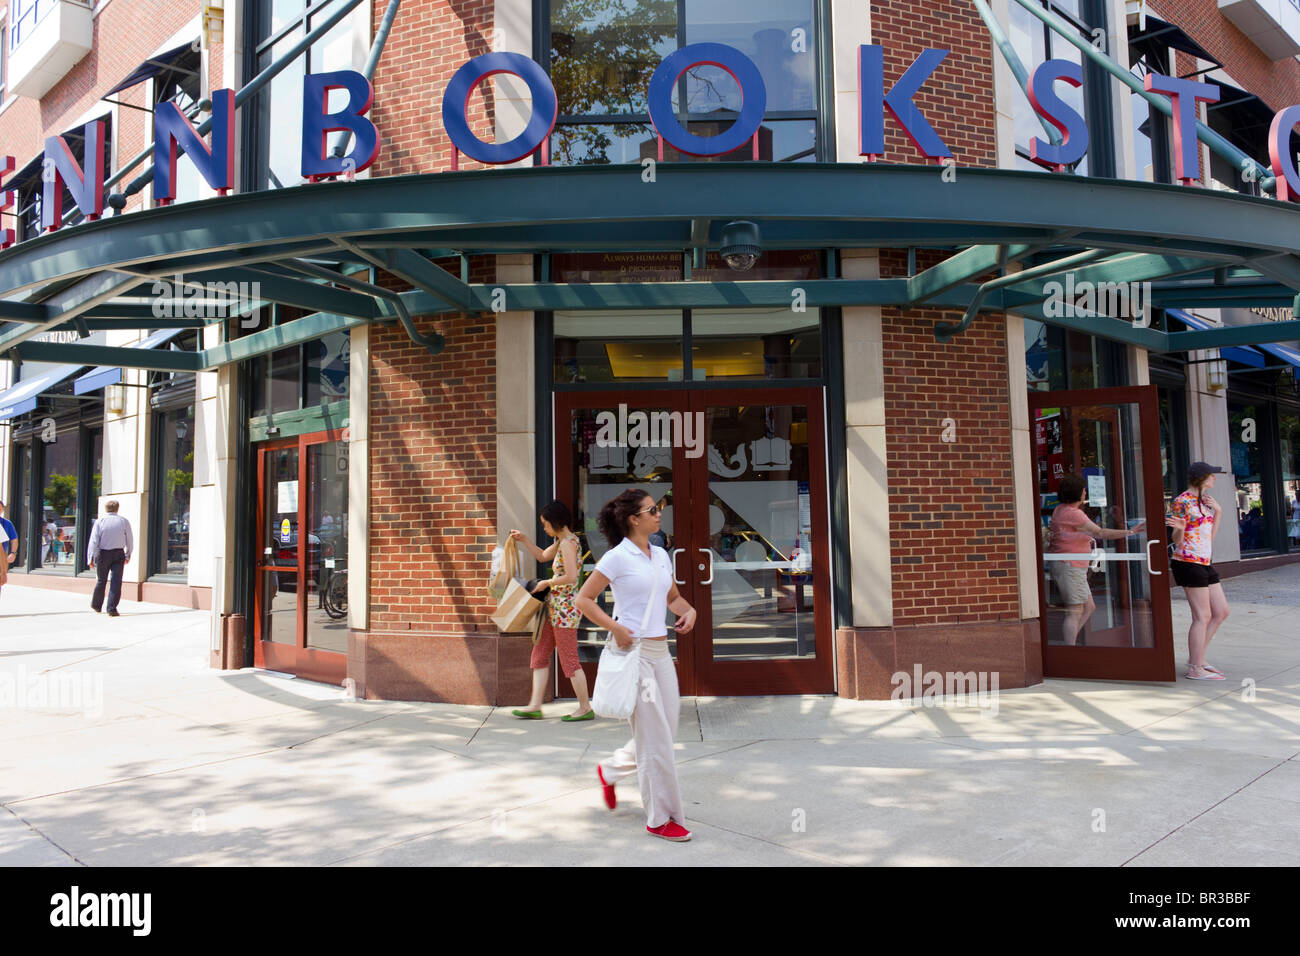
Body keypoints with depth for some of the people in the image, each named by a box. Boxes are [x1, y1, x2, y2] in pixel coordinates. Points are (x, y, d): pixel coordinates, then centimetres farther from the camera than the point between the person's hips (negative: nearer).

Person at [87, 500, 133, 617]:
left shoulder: (100, 522, -1)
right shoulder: (124, 521, 2)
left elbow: (94, 541, -6)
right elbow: (129, 541, 4)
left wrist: (90, 558, -5)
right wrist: (128, 555, 15)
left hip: (103, 554, 0)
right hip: (119, 554, 0)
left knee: (101, 580, 15)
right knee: (116, 581, -1)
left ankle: (96, 605, 31)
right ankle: (112, 609, -6)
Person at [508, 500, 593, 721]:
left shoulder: (568, 543, -17)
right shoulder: (561, 541, 13)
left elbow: (570, 577, -26)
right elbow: (542, 556, 29)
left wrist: (546, 583, -12)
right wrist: (524, 539, 18)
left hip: (565, 609, -10)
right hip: (554, 608, 10)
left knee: (569, 660, -2)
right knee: (540, 654, 11)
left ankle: (586, 708, 8)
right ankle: (535, 706, 15)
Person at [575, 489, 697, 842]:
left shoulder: (661, 555, 11)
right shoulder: (617, 557, -9)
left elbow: (673, 596, 23)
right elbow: (583, 600, -7)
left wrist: (688, 611, 2)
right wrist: (615, 628, -16)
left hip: (660, 650, 8)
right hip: (632, 651, -7)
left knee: (666, 730, 12)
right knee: (654, 737, -3)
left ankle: (610, 770, 36)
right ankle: (660, 819, 10)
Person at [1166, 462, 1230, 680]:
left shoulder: (1204, 500, 16)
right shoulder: (1183, 501, -10)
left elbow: (1210, 535, 18)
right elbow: (1177, 541, -10)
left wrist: (1218, 511, 9)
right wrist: (1180, 529, -31)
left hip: (1205, 563, 9)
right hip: (1188, 562, -9)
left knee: (1221, 612, 11)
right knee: (1202, 616, -6)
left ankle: (1197, 659, 19)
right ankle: (1195, 669, 1)